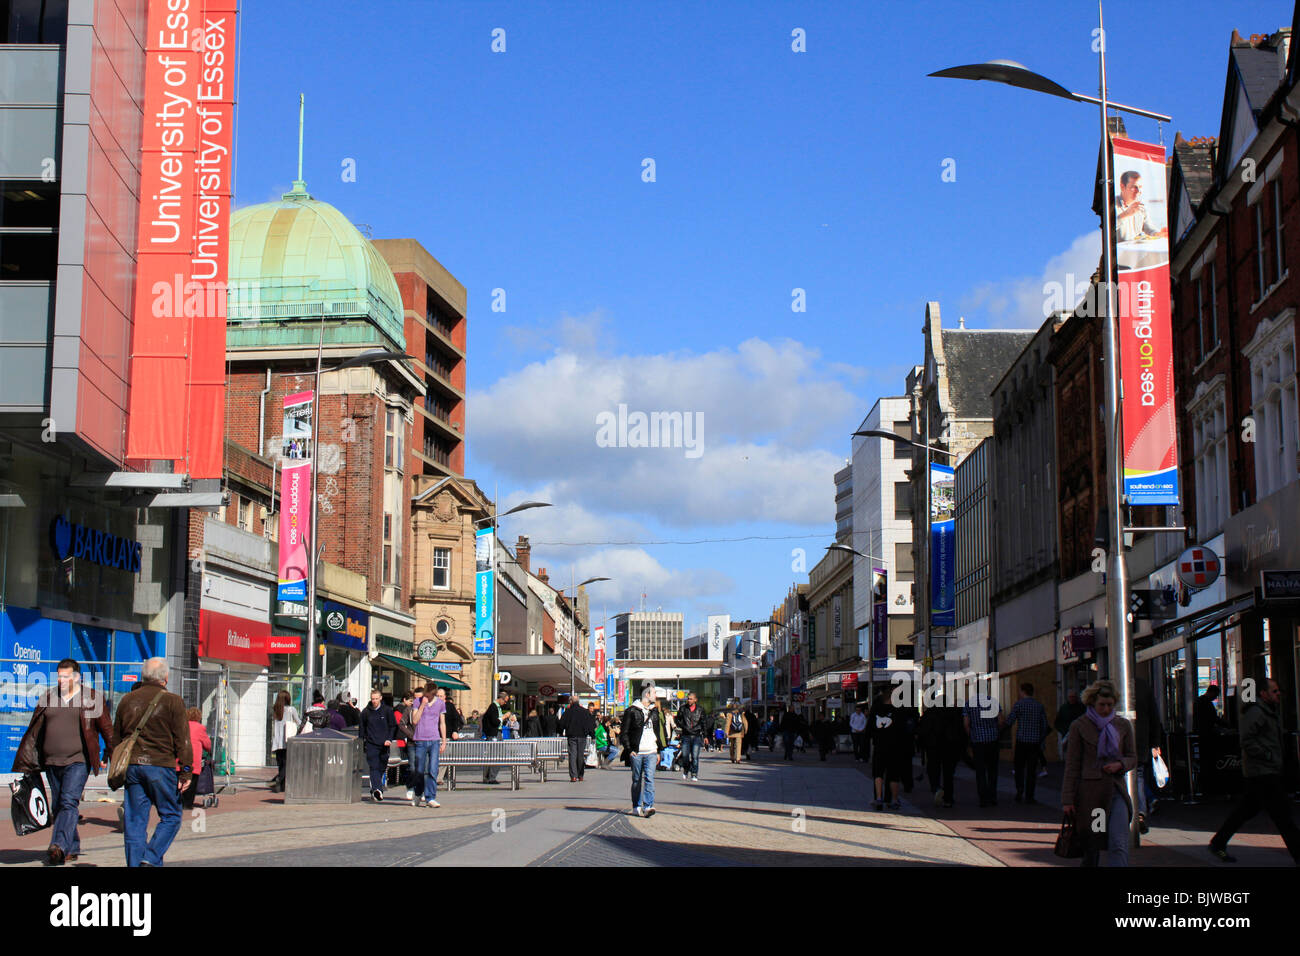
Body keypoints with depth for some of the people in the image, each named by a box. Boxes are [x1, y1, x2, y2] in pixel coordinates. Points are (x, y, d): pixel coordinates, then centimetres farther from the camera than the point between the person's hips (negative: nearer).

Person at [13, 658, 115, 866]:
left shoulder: (93, 698, 1)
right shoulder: (47, 698, 13)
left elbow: (107, 729, 7)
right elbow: (34, 731, 15)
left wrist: (110, 756, 7)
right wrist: (26, 762, 11)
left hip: (78, 761, -5)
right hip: (51, 762, 5)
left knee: (69, 802, -18)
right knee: (58, 806, 9)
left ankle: (59, 846, -28)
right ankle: (72, 848, 20)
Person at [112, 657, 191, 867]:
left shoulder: (127, 700, 11)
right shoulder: (172, 702, -4)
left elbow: (115, 738, 17)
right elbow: (182, 740, -6)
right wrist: (186, 771, -4)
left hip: (131, 766, 5)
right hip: (160, 766, -4)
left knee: (135, 820, 8)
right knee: (170, 817, 5)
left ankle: (135, 862, 4)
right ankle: (151, 858, -9)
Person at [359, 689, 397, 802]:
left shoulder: (387, 710, 4)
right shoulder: (366, 712, 7)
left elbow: (393, 726, 7)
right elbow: (362, 728, 16)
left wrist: (389, 739, -6)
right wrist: (362, 741, 9)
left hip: (384, 745, 1)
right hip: (371, 745, -1)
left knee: (382, 768, 6)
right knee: (374, 768, -15)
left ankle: (374, 790, 21)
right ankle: (377, 789, -29)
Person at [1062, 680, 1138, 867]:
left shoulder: (1123, 725, 8)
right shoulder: (1079, 726, 1)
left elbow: (1133, 758, 16)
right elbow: (1073, 765, 2)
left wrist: (1120, 764, -8)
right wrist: (1067, 799, -2)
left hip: (1116, 790, 1)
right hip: (1090, 791, -1)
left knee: (1118, 843, -14)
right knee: (1091, 844, 5)